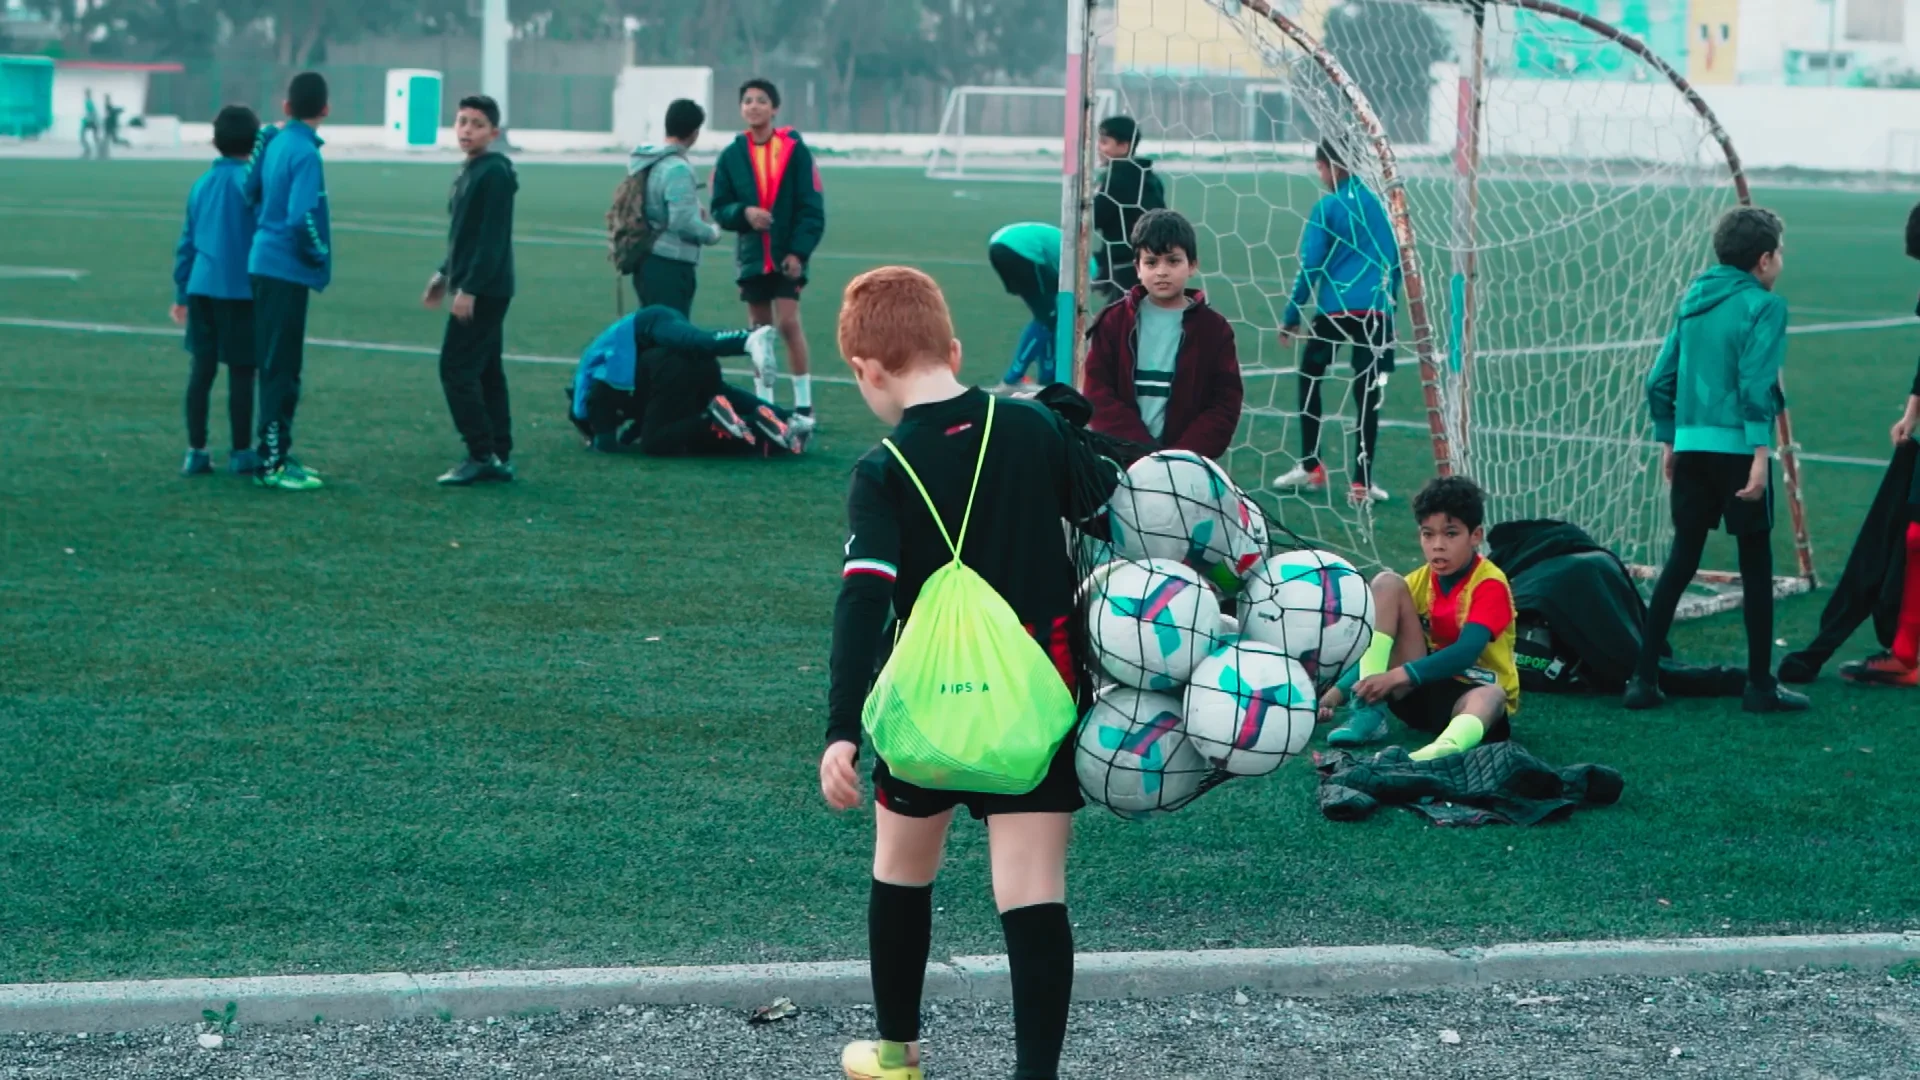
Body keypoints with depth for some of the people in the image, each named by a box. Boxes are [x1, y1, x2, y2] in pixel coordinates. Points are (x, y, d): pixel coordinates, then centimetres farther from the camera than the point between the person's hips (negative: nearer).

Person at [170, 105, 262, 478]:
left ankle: (195, 451, 10)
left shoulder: (201, 185, 10)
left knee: (201, 368, 9)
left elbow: (186, 242, 15)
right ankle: (240, 453, 7)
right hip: (240, 290, -5)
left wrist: (182, 293, 23)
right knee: (241, 370, 2)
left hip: (201, 289, 6)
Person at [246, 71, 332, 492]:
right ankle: (273, 462, -2)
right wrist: (320, 256, -8)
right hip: (287, 270, -8)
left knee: (276, 365, 15)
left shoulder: (274, 141, 7)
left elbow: (251, 191, 11)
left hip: (265, 264, 8)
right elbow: (302, 216, -23)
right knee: (282, 367, -4)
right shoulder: (305, 153, -16)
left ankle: (276, 453, 21)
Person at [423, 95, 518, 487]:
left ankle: (481, 455, -8)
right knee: (486, 372, 10)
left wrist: (468, 288, -23)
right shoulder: (470, 171, 14)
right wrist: (445, 274, 22)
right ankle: (500, 456, 13)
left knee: (457, 369, -10)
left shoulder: (494, 173, -15)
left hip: (483, 290, -10)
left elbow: (492, 238, -20)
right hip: (477, 288, 10)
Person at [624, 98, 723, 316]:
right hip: (671, 266, -9)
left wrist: (696, 210, 14)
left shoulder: (647, 162, 10)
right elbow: (683, 223, -22)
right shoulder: (678, 169, -17)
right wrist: (713, 232, -4)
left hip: (648, 263, 9)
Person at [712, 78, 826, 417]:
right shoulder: (731, 156, 4)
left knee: (788, 322, -12)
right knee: (761, 329, 9)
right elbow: (720, 208, 5)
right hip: (752, 256, 3)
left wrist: (798, 252, -13)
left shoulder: (795, 150, -5)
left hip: (787, 257, -3)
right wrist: (744, 212, -16)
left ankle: (804, 400, -3)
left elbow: (812, 208, -5)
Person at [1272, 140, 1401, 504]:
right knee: (1368, 393, 4)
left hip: (1335, 310, -3)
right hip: (1376, 311, 3)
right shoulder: (1380, 204, 10)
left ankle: (1311, 467, 17)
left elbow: (1310, 266, -5)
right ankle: (1362, 482, 1)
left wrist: (1291, 316, 1)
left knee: (1310, 379, 17)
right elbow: (1396, 261, 15)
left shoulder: (1327, 208, -3)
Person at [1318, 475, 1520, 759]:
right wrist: (1338, 692, -12)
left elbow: (1465, 652, -28)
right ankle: (1368, 711, -24)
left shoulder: (1490, 584, -13)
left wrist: (1398, 676, -37)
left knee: (1491, 696, -43)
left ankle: (1448, 747, -81)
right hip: (1423, 689, 5)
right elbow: (1383, 651, 4)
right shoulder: (1419, 582, 4)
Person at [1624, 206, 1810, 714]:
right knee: (1756, 564, 4)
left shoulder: (1693, 299, 12)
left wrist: (1668, 440, 21)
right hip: (1738, 445, -6)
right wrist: (1761, 452, -18)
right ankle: (1761, 685, 8)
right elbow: (1756, 384, -17)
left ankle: (1644, 678, 7)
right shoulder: (1763, 305, -7)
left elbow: (1661, 378, 13)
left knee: (1681, 560, 11)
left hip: (1690, 445, 6)